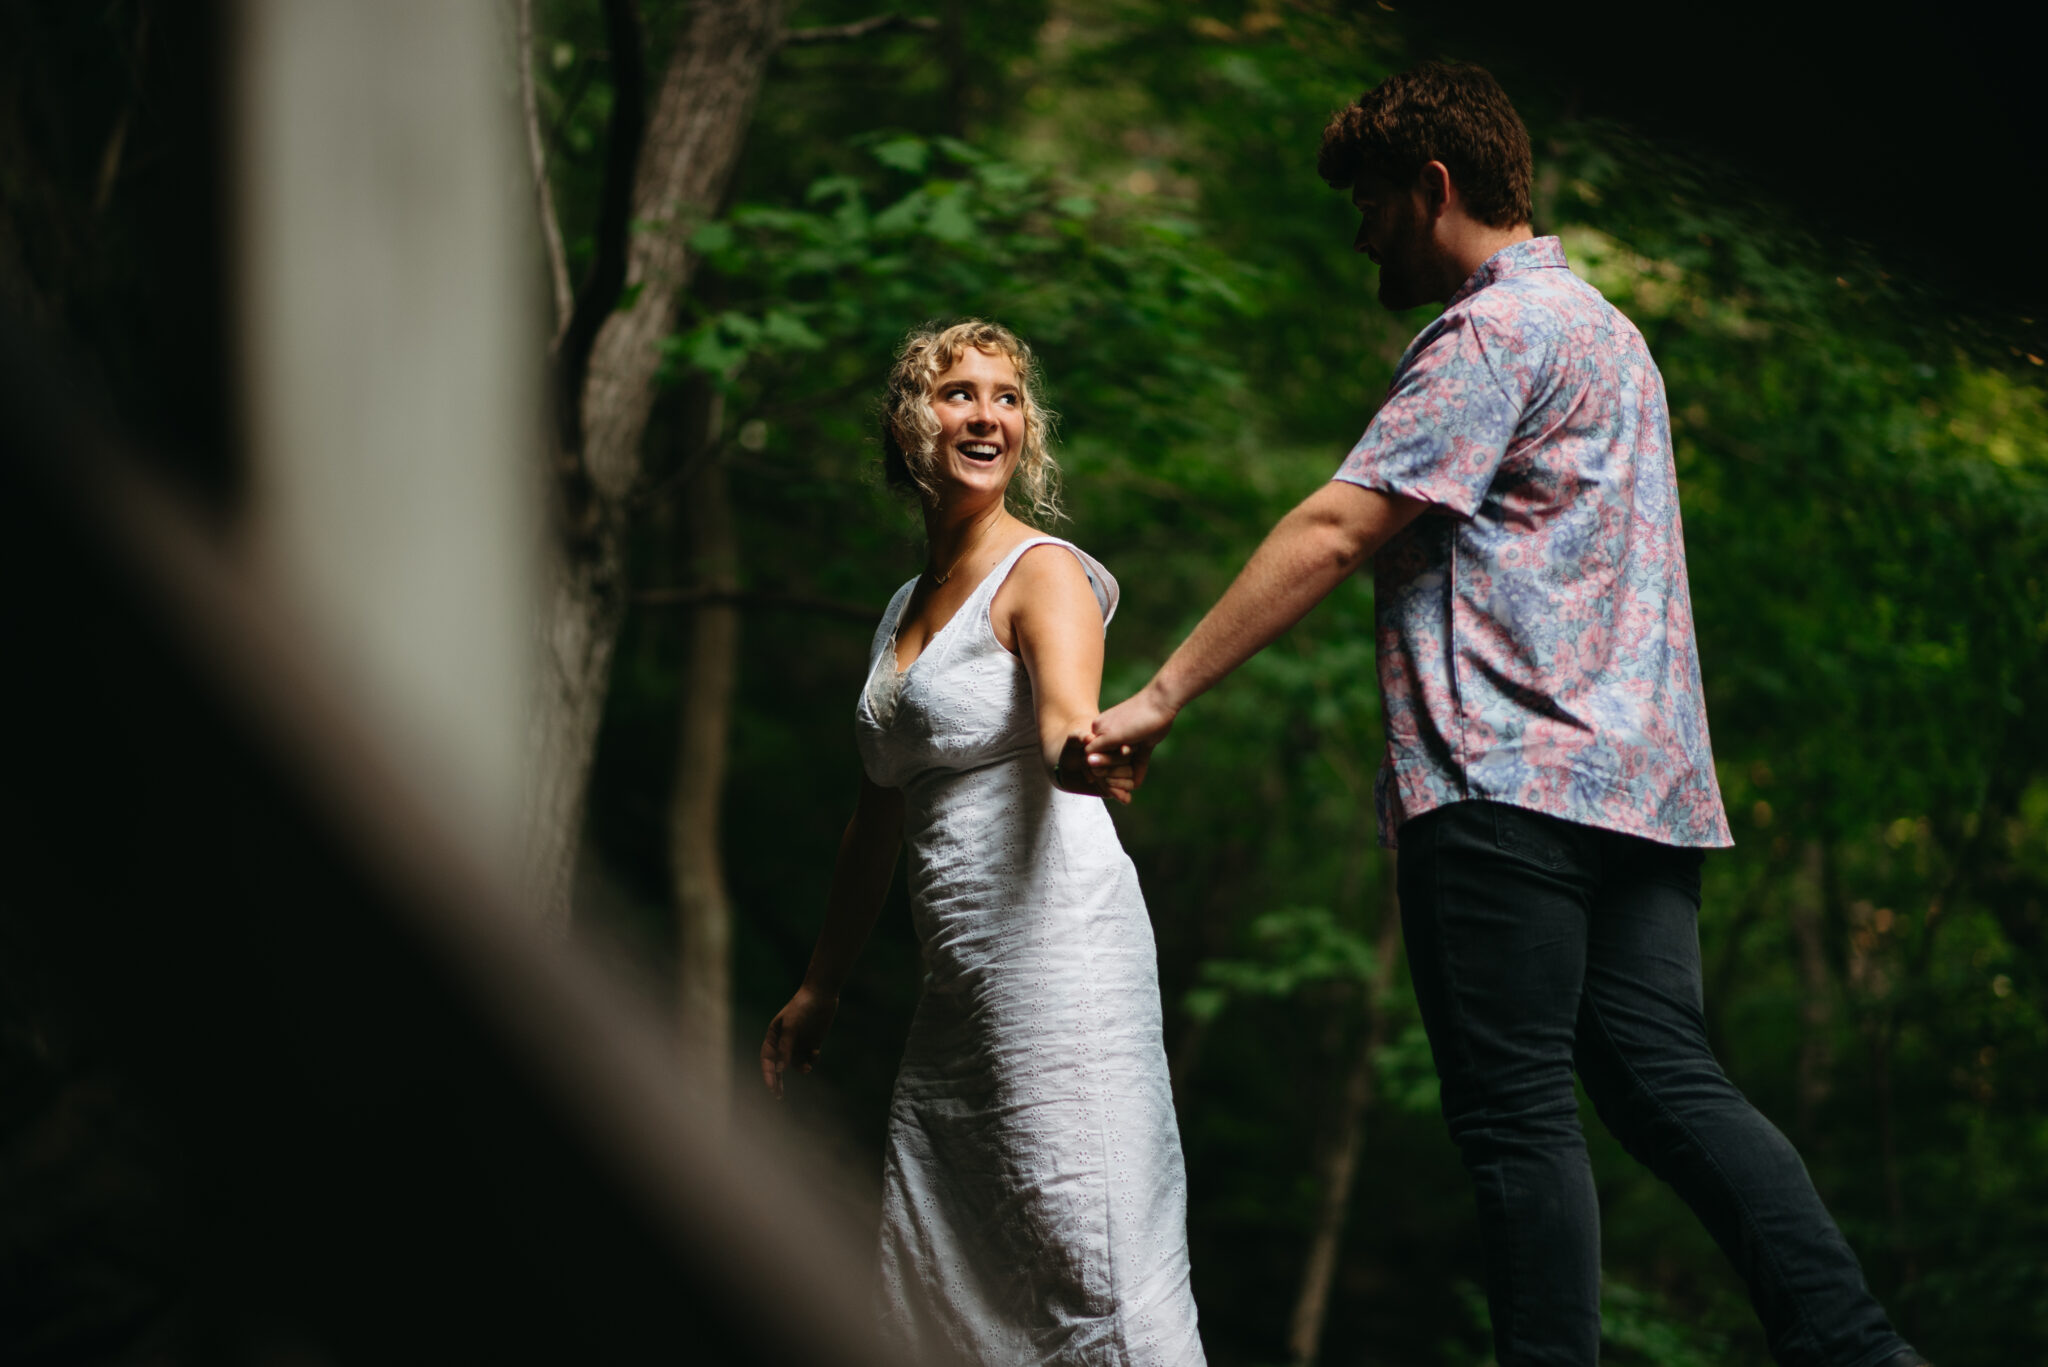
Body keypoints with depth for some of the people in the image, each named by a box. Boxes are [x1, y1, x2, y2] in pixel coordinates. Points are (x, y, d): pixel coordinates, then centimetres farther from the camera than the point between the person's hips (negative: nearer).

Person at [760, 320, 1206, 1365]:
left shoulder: (1042, 573, -3)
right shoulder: (907, 608, 20)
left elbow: (1065, 713, -25)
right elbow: (880, 816, 27)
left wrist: (1084, 756, -49)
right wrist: (821, 986, 30)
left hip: (1056, 929, -8)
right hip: (956, 967, 8)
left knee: (1092, 1265, -15)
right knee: (929, 1274, 6)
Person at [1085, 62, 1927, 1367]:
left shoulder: (1493, 331, -7)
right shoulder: (1605, 327, 25)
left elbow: (1334, 532, -14)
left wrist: (1163, 696, -13)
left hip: (1511, 774, -9)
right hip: (1640, 772, 9)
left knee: (1517, 1113, -7)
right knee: (1668, 1084, 5)